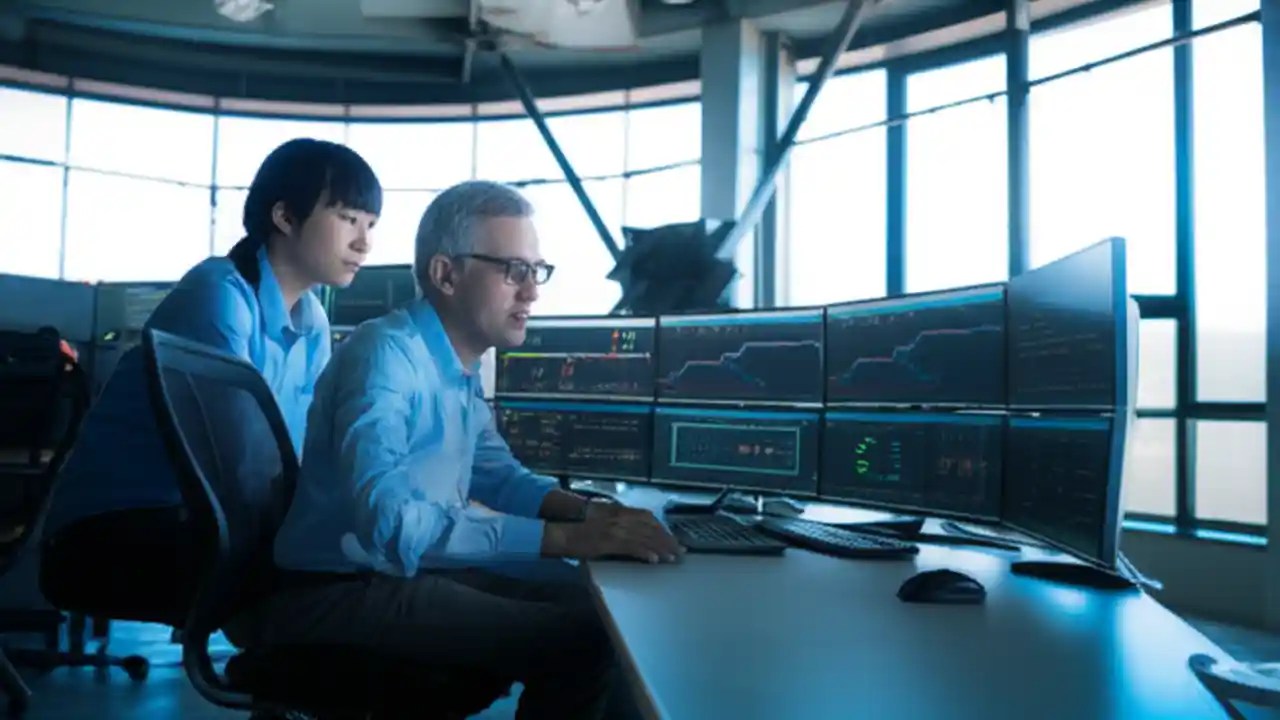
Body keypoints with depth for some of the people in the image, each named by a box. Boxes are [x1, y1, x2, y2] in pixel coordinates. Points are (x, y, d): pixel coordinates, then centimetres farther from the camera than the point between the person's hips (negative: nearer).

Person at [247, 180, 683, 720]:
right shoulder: (386, 355, -21)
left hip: (410, 568, 9)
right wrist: (568, 537, -33)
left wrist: (590, 511, -3)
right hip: (340, 590, -9)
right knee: (576, 641, -20)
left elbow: (499, 477, 17)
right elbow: (389, 523, -34)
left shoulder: (459, 366, 6)